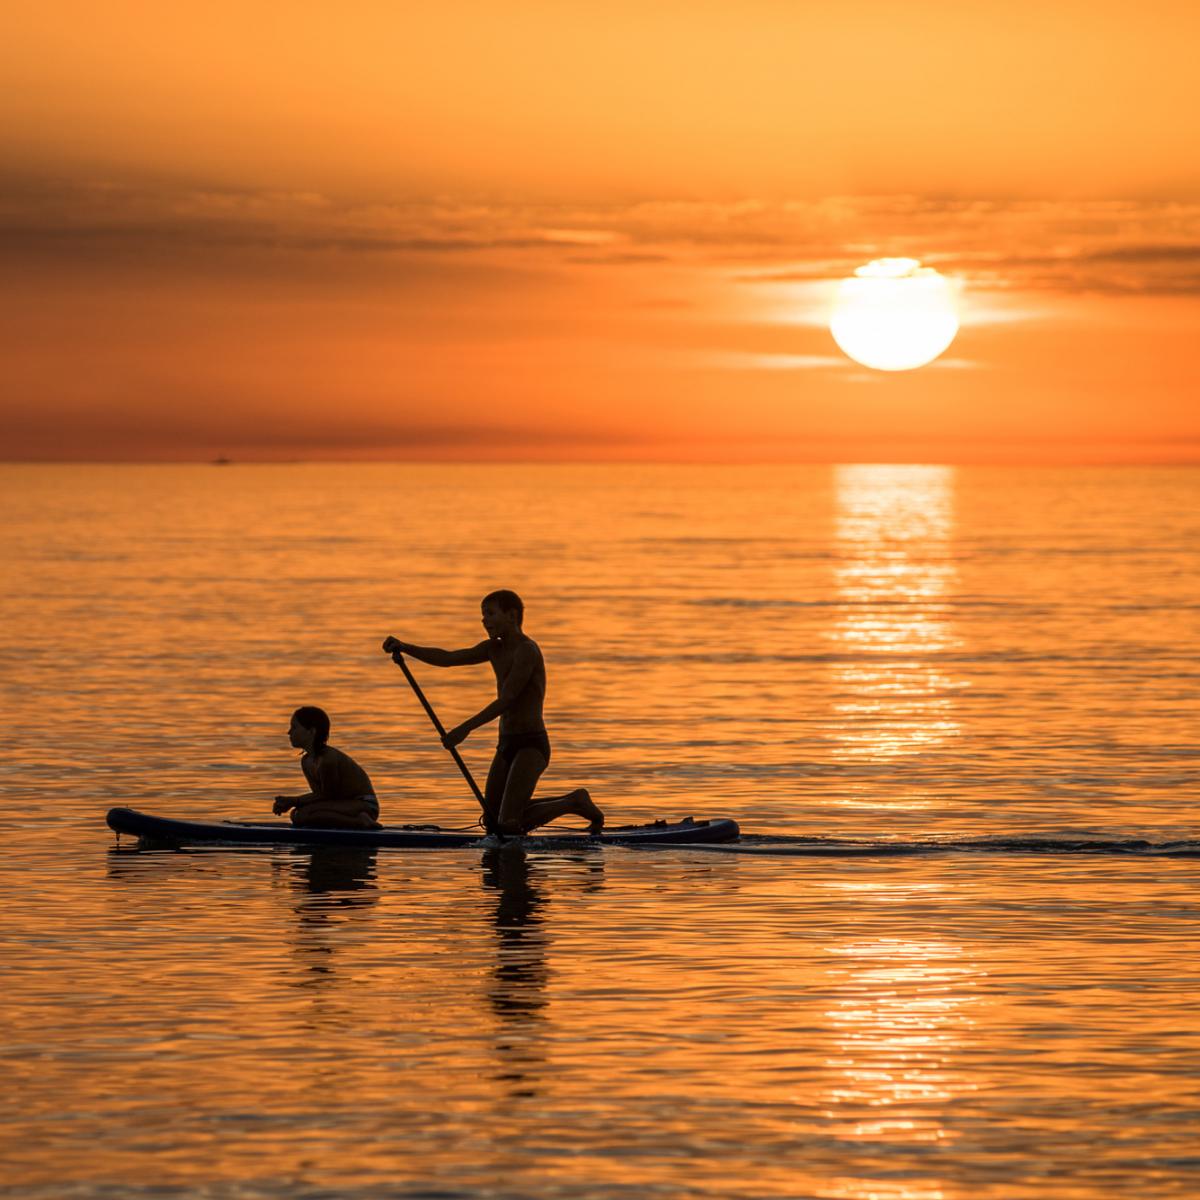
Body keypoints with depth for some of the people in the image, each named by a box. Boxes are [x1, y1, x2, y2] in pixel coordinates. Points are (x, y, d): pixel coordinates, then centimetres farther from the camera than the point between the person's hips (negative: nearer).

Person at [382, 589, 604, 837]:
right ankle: (571, 802, 24)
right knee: (492, 821, 13)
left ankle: (574, 802, 4)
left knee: (509, 825, -17)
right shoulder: (495, 649, 12)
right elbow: (447, 658, 5)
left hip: (531, 745, -10)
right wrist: (404, 647, -8)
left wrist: (465, 728, -26)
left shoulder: (527, 651, -15)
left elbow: (506, 701, -22)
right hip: (507, 744, 10)